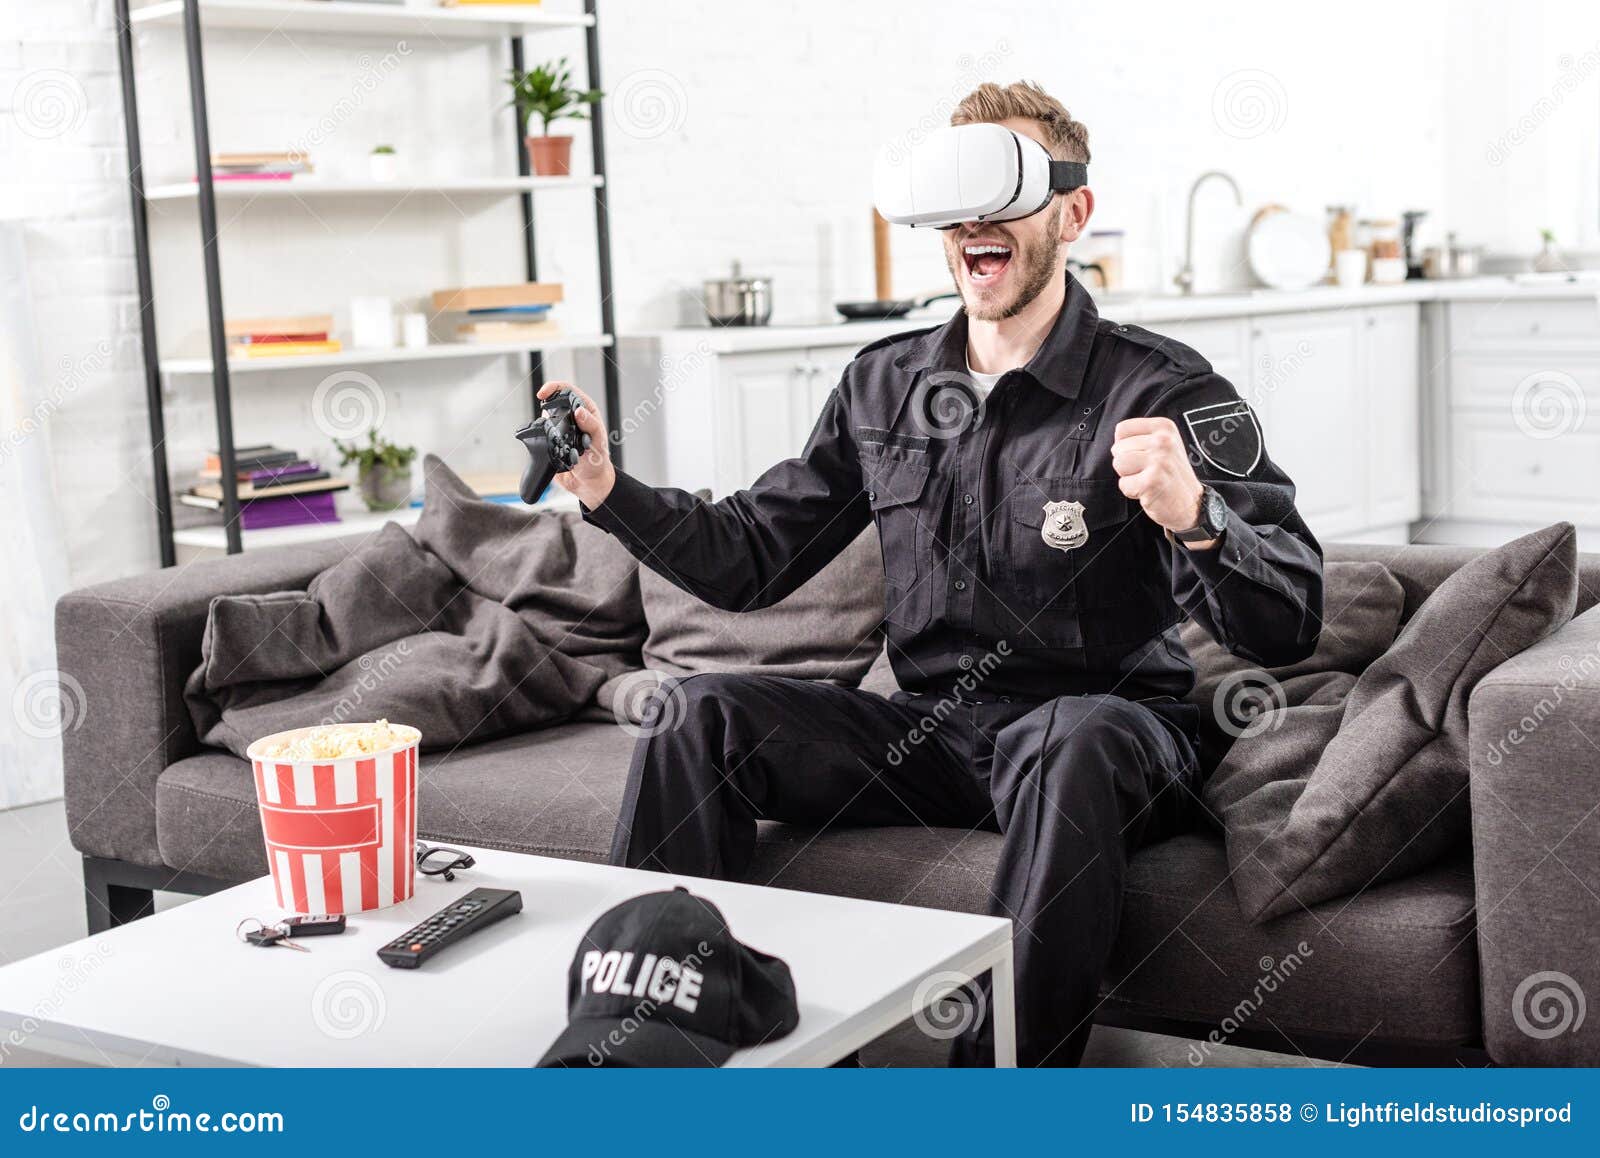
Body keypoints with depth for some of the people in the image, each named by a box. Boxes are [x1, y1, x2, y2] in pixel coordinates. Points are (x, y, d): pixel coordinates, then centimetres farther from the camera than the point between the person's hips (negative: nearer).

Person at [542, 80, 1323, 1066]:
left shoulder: (1162, 391, -9)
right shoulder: (885, 385, 8)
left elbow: (1290, 625, -18)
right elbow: (750, 559, 13)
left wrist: (1193, 519, -39)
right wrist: (609, 490, -2)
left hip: (1106, 726, -4)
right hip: (934, 729, 5)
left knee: (1066, 745, -38)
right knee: (701, 713, -11)